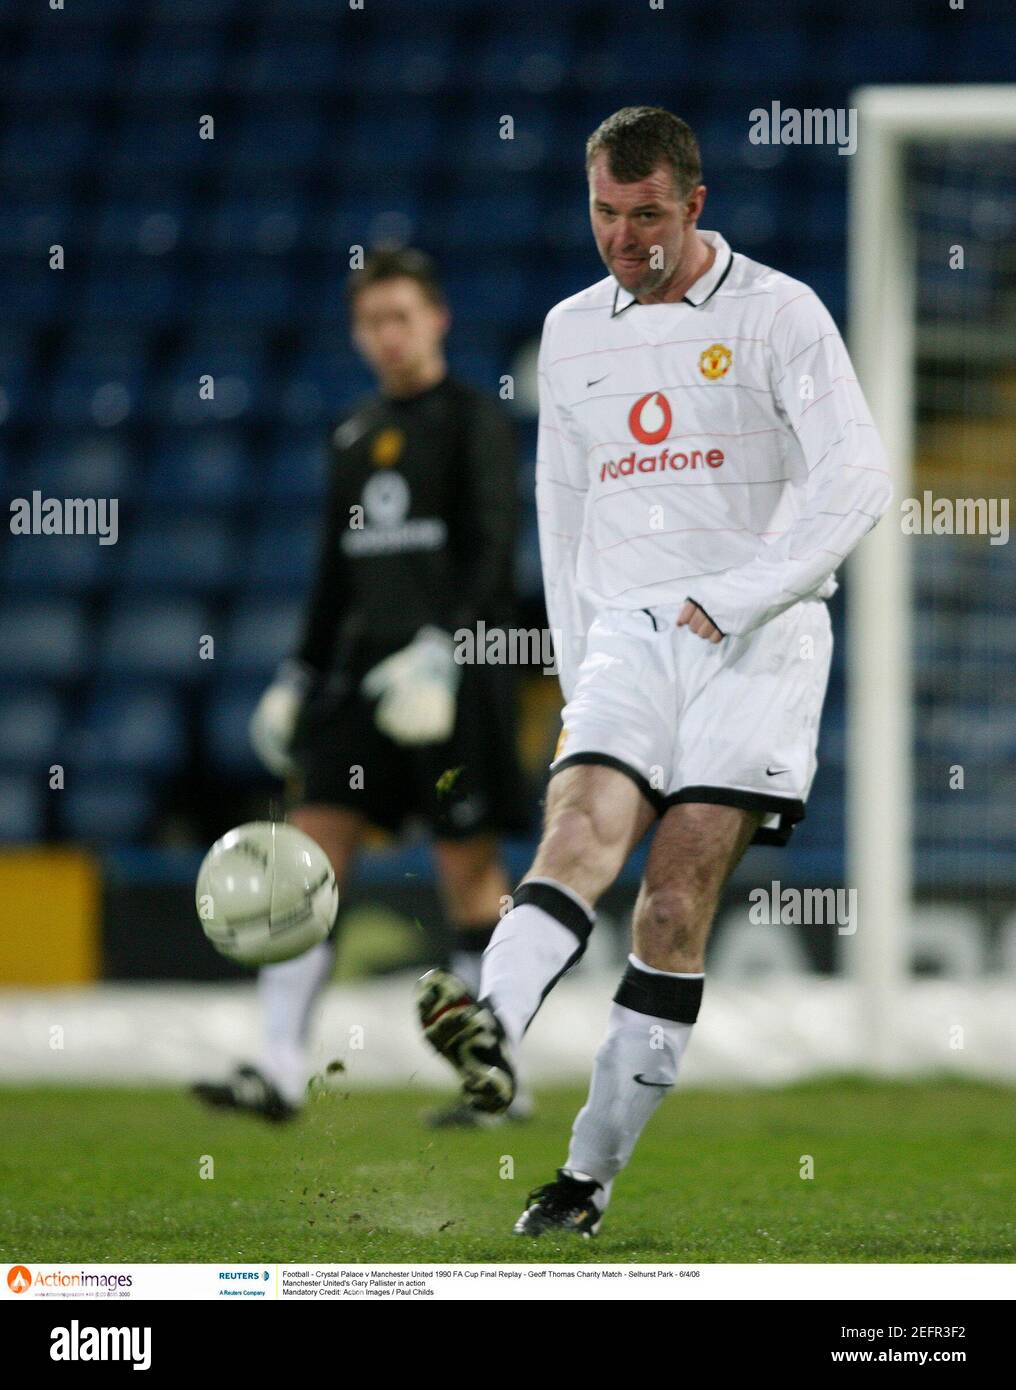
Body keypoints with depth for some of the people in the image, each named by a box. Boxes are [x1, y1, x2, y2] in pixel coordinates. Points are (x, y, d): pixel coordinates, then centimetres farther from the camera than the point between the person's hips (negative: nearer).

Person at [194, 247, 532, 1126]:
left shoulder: (475, 421, -2)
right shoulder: (356, 435, 17)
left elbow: (491, 549, -12)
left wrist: (446, 647, -23)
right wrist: (302, 674, 21)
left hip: (451, 680, -6)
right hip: (363, 673, 6)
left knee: (468, 865, -3)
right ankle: (281, 1070, -10)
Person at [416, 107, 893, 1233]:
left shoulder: (776, 314, 1)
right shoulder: (573, 330, 17)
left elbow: (856, 476, -8)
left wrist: (737, 597, -15)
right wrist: (577, 668, 17)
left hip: (758, 639, -4)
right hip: (627, 633, 4)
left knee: (678, 902, -11)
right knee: (582, 826, -23)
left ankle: (592, 1173, -8)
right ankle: (490, 1034, -49)